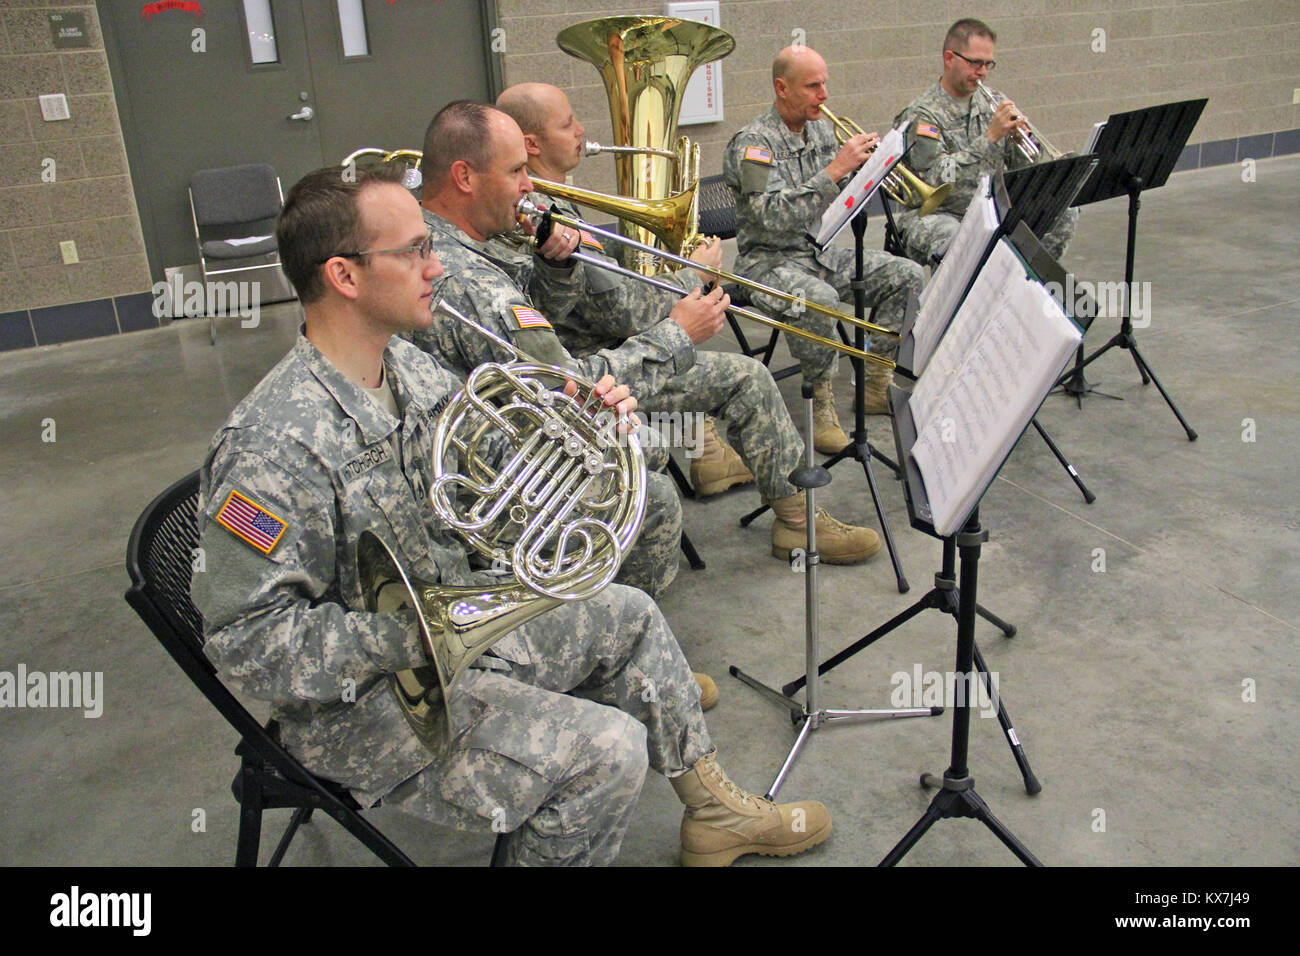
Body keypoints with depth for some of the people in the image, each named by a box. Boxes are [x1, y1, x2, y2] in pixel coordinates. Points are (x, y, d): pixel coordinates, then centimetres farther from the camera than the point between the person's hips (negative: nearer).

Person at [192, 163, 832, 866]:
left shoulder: (407, 366, 0)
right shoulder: (273, 445, -29)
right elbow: (247, 639, -27)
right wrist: (411, 638, -29)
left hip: (458, 620, 9)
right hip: (365, 701, -9)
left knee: (627, 616, 15)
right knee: (607, 748, -22)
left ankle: (714, 810, 30)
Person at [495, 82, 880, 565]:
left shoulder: (524, 201, 5)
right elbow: (626, 314, -25)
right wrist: (694, 273, -10)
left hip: (582, 349, 11)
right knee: (747, 377, -11)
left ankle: (707, 456, 35)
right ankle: (796, 521, -1)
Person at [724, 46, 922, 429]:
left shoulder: (821, 131, 10)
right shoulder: (752, 142, -14)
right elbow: (772, 217, -28)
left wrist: (863, 166, -6)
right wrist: (835, 170, -28)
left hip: (821, 253, 8)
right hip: (769, 260, -8)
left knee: (908, 276, -5)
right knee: (819, 299, -38)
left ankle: (875, 383, 4)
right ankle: (820, 403, -18)